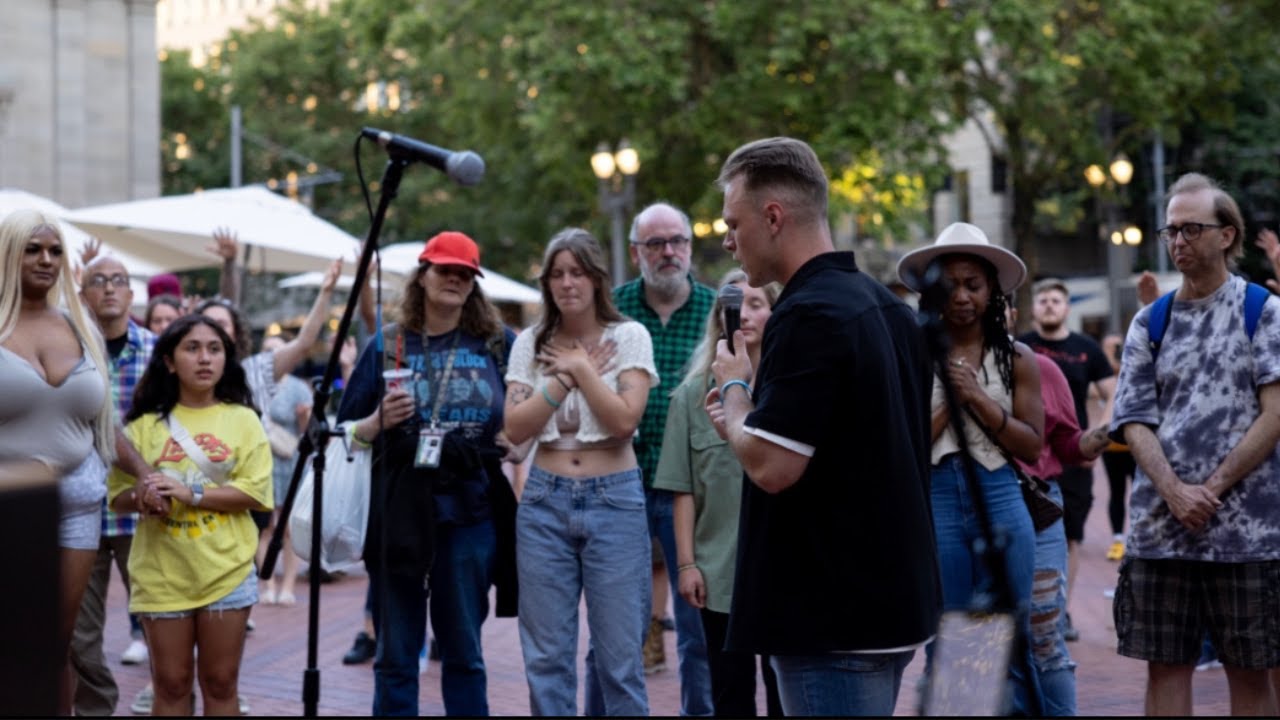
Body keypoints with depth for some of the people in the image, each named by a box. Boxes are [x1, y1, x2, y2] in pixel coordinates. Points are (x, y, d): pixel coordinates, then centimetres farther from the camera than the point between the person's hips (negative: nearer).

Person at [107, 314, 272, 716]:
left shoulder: (242, 420, 2)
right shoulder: (147, 423, 4)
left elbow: (255, 492, -8)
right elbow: (118, 498, 4)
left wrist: (191, 493, -17)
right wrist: (142, 496, -19)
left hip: (226, 571, -1)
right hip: (162, 573, 1)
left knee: (220, 683, 6)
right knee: (171, 684, 6)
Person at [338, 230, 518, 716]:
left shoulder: (499, 344, 4)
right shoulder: (387, 346, 4)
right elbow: (349, 431, 6)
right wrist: (380, 420, -13)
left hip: (471, 511, 0)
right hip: (399, 511, 0)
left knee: (464, 651, 9)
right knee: (395, 655, 7)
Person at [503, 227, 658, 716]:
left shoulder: (629, 337, -1)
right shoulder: (531, 343, 7)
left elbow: (625, 420, -14)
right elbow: (516, 428, -4)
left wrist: (580, 366, -10)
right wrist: (564, 377, -10)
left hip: (614, 499, -3)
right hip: (545, 501, 3)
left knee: (619, 654, 0)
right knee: (546, 655, 5)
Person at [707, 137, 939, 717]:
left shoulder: (808, 315, -18)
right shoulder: (887, 308, 13)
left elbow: (772, 467, -22)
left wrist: (733, 389, -4)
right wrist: (749, 417, 14)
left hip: (832, 618, -10)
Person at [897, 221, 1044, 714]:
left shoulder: (1016, 359, 4)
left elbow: (1032, 446, -1)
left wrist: (981, 401, -11)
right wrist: (950, 401, -11)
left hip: (1000, 502, 1)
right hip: (935, 505, -1)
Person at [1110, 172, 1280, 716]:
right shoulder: (1148, 323, 11)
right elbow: (1136, 421, 4)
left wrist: (1213, 489, -12)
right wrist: (1174, 492, -13)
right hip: (1160, 528, 3)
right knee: (1165, 666, 4)